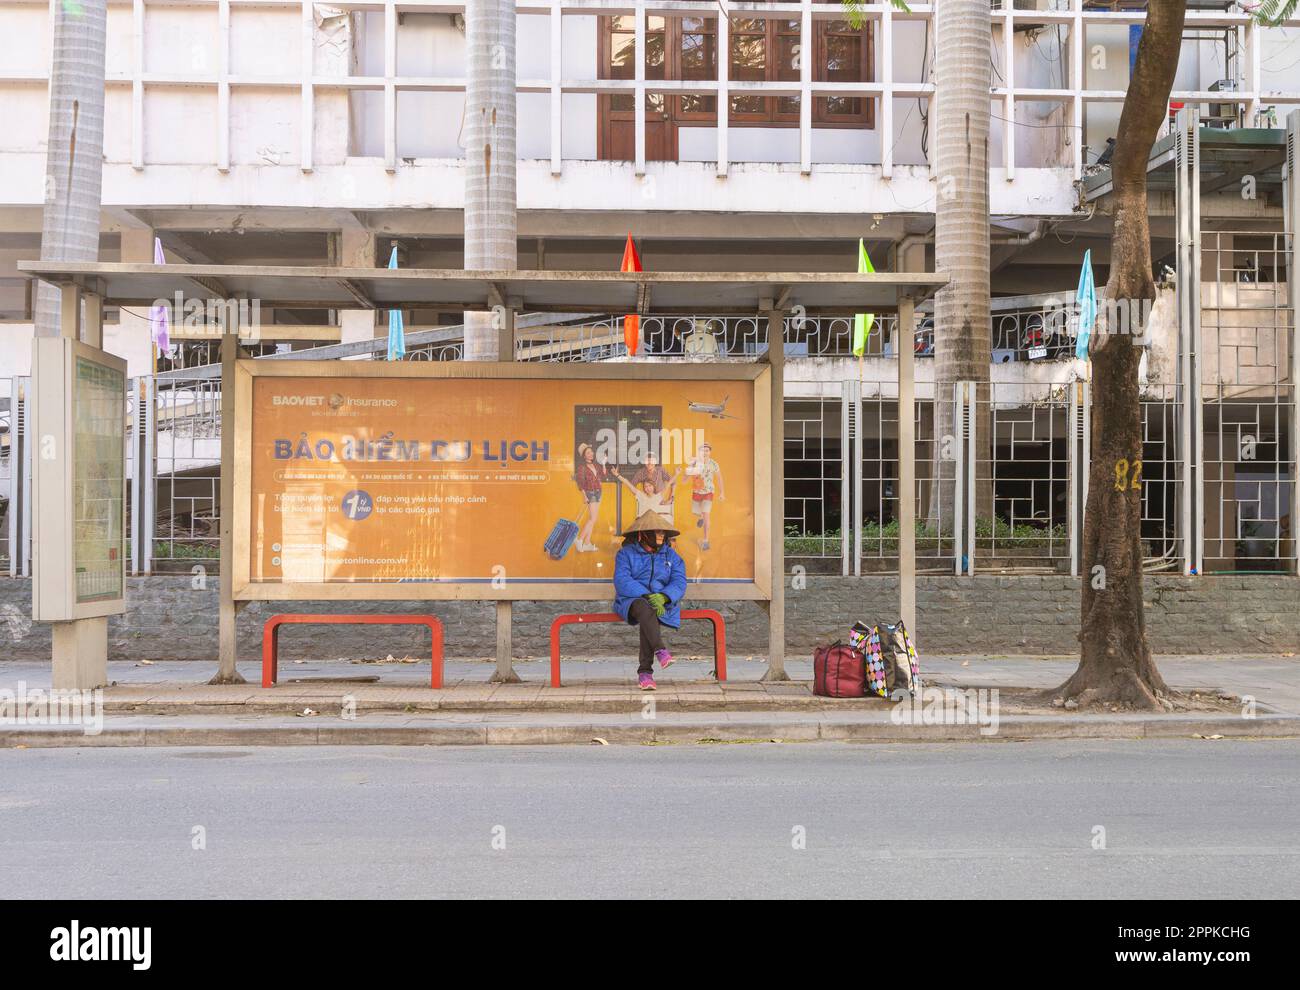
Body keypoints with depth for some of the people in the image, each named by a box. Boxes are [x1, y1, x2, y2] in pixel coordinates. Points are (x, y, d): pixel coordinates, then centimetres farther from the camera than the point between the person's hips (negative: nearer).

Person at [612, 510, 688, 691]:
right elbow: (622, 581, -15)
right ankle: (660, 650, -52)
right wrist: (648, 597, -27)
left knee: (649, 618, -33)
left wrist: (662, 597, -25)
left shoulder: (671, 555, 8)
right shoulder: (626, 553, -1)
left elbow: (679, 583, -3)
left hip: (661, 602, 2)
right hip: (632, 600, -2)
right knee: (645, 609, -38)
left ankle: (644, 672, -32)